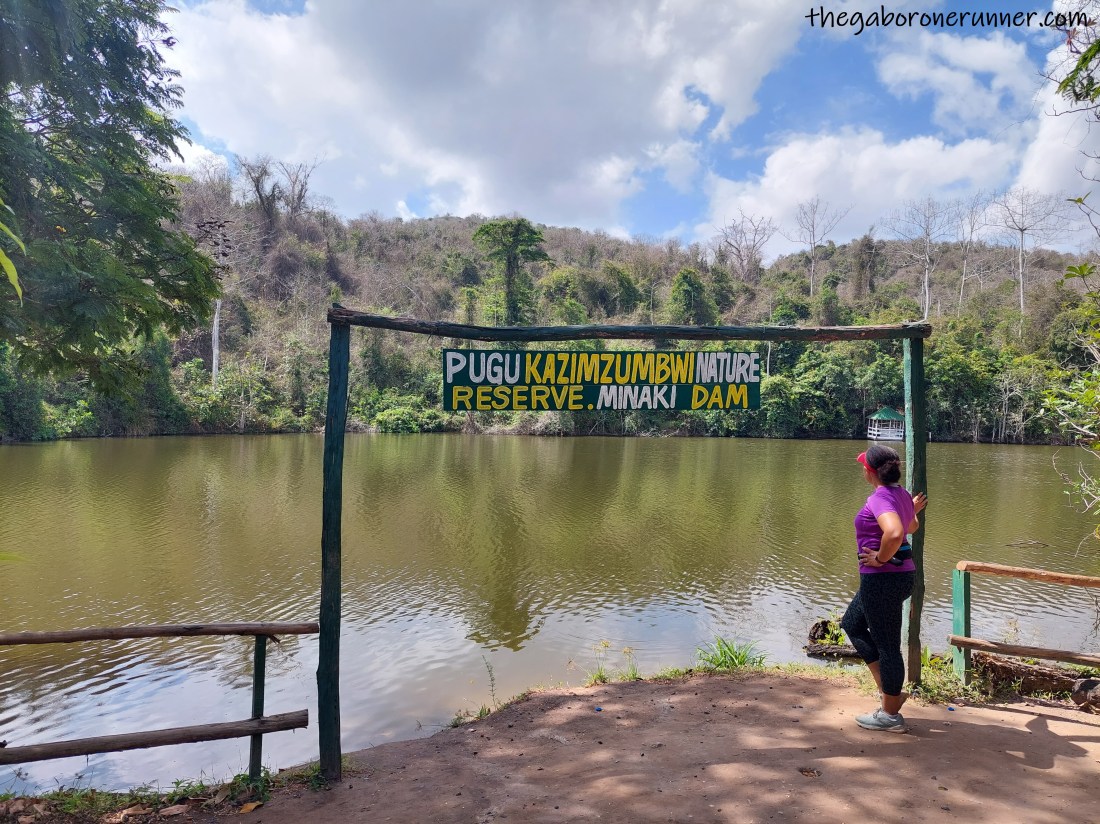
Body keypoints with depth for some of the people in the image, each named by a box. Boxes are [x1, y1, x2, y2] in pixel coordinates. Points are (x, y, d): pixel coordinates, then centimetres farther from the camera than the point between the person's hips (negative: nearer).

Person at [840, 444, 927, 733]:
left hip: (882, 577, -10)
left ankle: (890, 715, 19)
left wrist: (881, 558, -24)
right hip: (901, 574, 10)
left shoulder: (880, 498, -21)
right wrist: (913, 511, 41)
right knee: (852, 624, 23)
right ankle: (890, 690, 26)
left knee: (887, 644, 3)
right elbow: (912, 527, 27)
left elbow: (894, 533, -40)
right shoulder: (901, 494, 8)